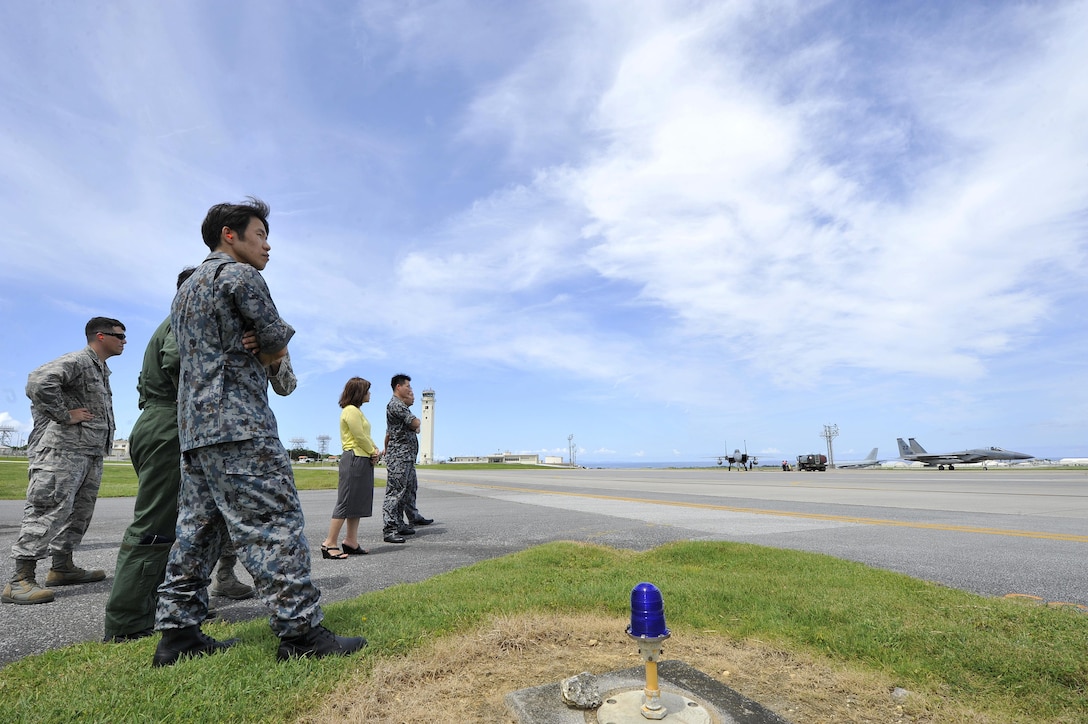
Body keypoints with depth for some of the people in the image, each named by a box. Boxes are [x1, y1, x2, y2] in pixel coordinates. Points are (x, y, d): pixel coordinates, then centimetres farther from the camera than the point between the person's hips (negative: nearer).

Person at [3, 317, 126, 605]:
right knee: (50, 510, -10)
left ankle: (62, 567, 22)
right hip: (64, 450, -10)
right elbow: (39, 381, -25)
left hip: (92, 453, 10)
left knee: (80, 511, 13)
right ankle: (20, 580, -6)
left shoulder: (102, 370, 22)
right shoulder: (77, 361, -9)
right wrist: (64, 415, -19)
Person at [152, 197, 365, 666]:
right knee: (274, 523, -10)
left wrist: (270, 364, 10)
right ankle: (300, 631, -8)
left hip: (194, 425, 10)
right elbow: (278, 344, -5)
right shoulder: (240, 275, -5)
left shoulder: (185, 289, 25)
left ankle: (177, 634, 17)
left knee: (198, 529, 12)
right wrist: (273, 361, 15)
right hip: (239, 423, -10)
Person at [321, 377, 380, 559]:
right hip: (355, 459, -11)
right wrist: (373, 452, -3)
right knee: (346, 503, -8)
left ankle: (351, 542, 15)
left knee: (359, 503, 10)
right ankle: (330, 544, -3)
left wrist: (375, 450, 1)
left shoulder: (357, 411, 21)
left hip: (364, 460, 11)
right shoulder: (351, 410, -12)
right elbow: (360, 437, -16)